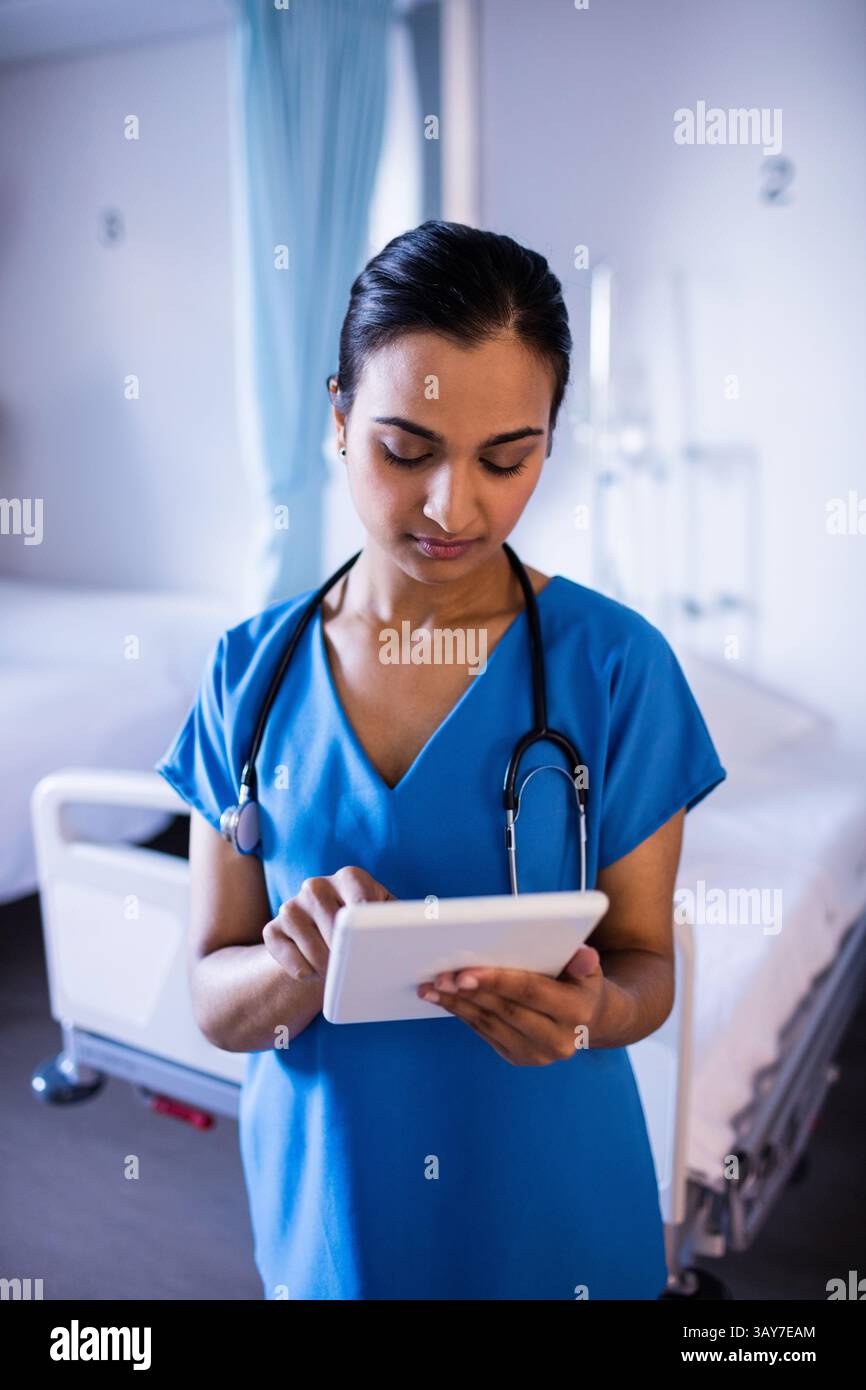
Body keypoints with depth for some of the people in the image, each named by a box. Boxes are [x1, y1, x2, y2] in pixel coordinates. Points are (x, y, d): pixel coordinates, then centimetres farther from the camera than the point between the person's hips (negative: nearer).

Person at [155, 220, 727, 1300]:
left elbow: (646, 964, -7)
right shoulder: (253, 672, -9)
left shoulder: (616, 665, -14)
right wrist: (302, 967, -27)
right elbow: (213, 1001, -7)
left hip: (549, 1202, -1)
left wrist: (589, 1007, -28)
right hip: (320, 1198, 2)